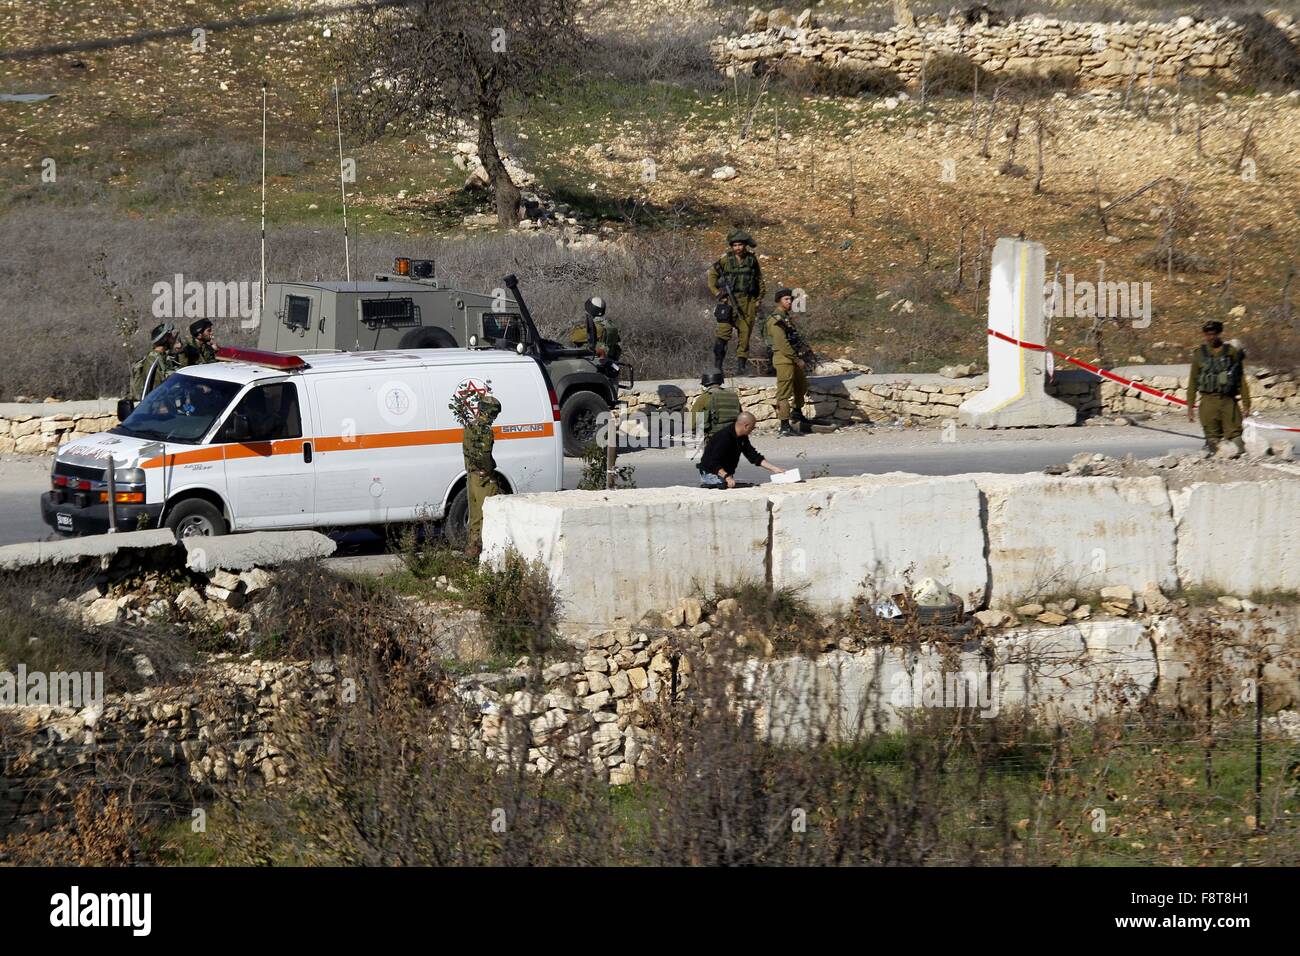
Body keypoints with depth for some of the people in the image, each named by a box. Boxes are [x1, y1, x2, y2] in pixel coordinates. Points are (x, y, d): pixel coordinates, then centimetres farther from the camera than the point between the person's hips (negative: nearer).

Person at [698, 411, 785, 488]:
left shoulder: (742, 438, 4)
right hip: (712, 475, -9)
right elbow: (714, 463, -29)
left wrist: (774, 469, 6)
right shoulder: (724, 437, -25)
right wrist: (727, 477, -41)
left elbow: (754, 456, 12)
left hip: (727, 475, 9)